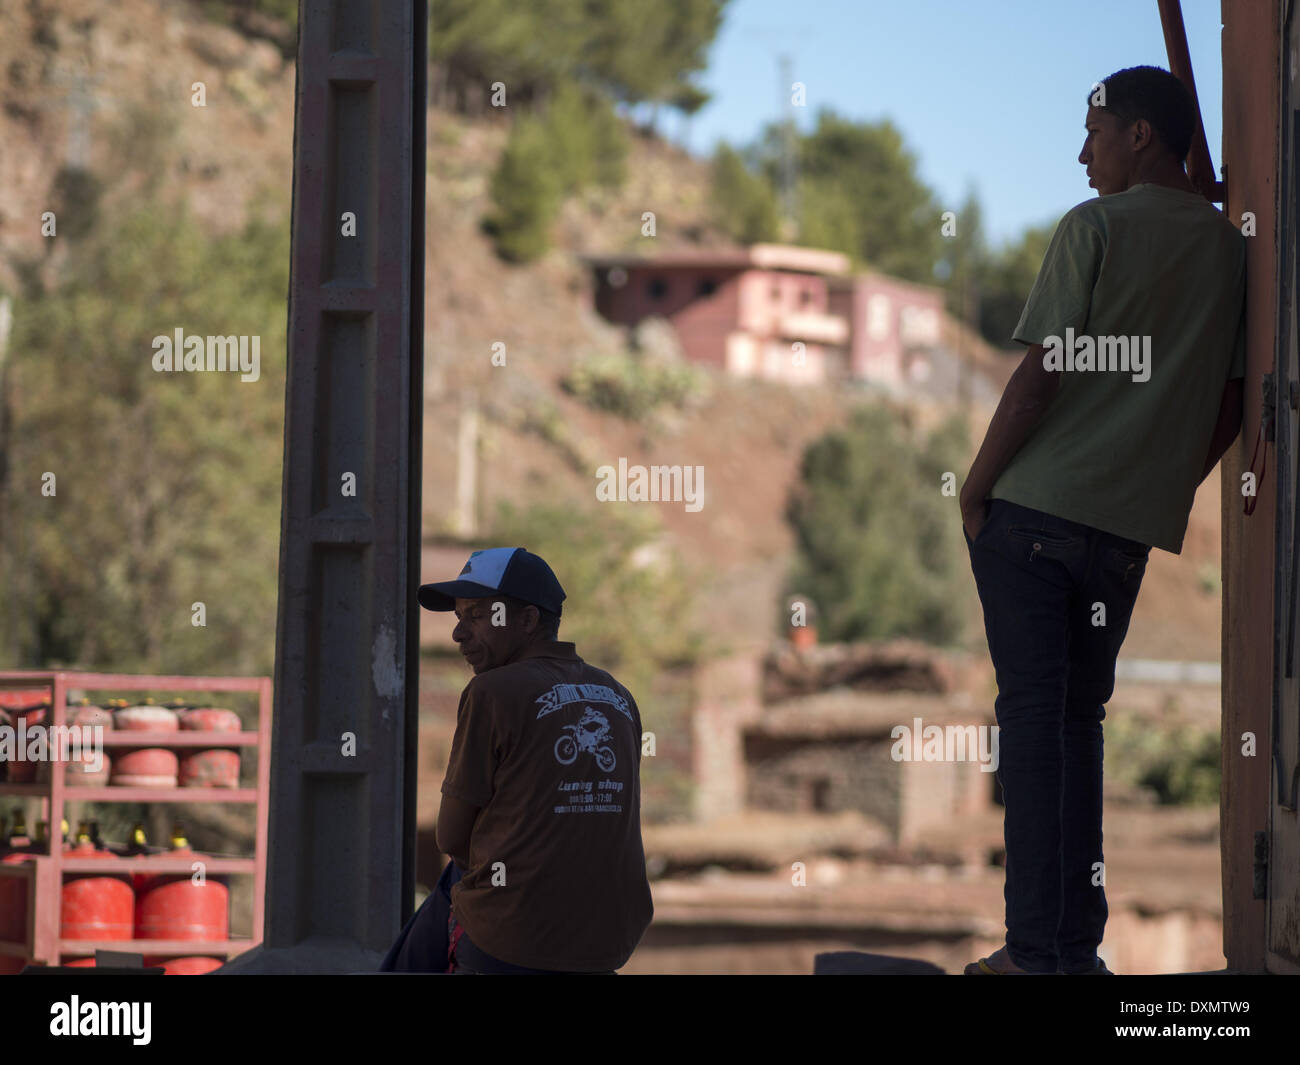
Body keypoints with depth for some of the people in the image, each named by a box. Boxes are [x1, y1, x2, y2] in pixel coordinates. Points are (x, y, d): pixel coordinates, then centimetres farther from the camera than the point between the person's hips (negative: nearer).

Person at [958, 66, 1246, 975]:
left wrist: (977, 484, -2)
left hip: (1038, 502, -5)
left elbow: (1042, 372, -11)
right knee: (1080, 718, 14)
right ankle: (1080, 946, 12)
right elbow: (1233, 403, 11)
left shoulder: (1097, 226, -6)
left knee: (1032, 713, -4)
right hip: (1135, 524, 5)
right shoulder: (1232, 247, 10)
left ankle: (1038, 950, -8)